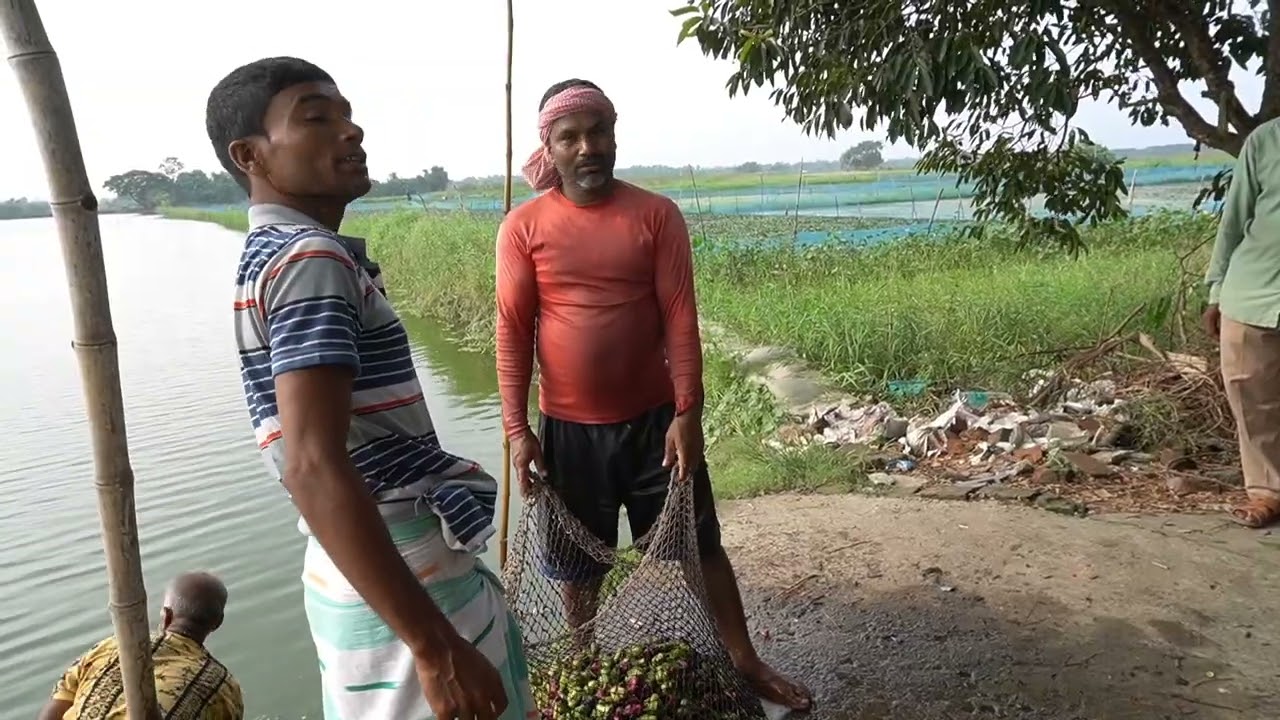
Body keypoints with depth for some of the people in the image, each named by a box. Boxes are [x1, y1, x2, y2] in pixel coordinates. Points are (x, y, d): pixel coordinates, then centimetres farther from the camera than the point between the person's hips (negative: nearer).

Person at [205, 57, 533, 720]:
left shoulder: (273, 253, 13)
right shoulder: (310, 261, -18)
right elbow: (314, 470, -29)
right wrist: (435, 647, -29)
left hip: (387, 565, 9)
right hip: (400, 579, -9)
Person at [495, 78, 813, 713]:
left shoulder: (657, 214, -4)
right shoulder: (523, 226, -4)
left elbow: (680, 318, -6)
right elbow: (513, 332, -4)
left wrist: (687, 415, -11)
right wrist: (517, 429, -7)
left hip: (654, 418, 0)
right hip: (568, 428, 0)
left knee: (698, 546, 12)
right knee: (579, 564, 16)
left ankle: (748, 664, 32)